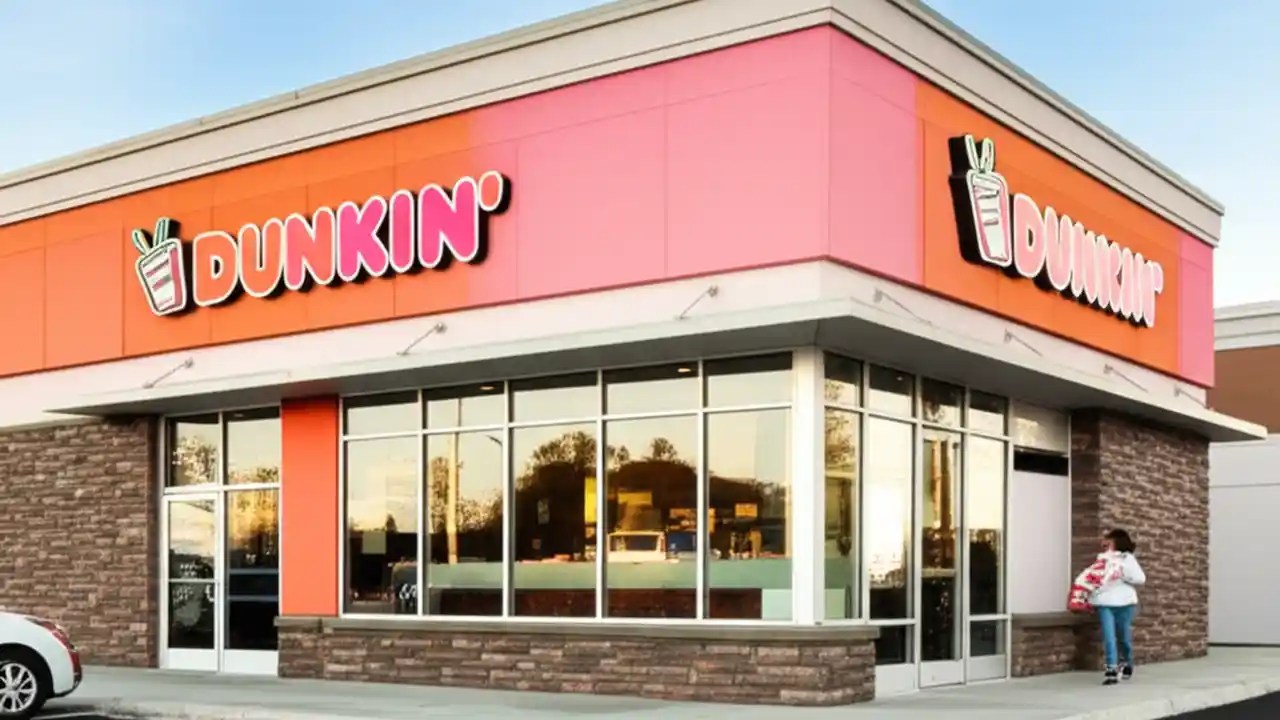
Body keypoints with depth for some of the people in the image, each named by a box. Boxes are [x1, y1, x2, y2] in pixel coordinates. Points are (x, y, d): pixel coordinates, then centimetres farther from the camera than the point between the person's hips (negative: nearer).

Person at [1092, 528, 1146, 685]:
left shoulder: (1127, 558, 5)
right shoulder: (1102, 558, 16)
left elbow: (1140, 578, -3)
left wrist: (1123, 574, -14)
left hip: (1124, 603, -2)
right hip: (1104, 603, 2)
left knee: (1124, 636, 10)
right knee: (1109, 637, -10)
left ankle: (1127, 665, 32)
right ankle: (1112, 670, -14)